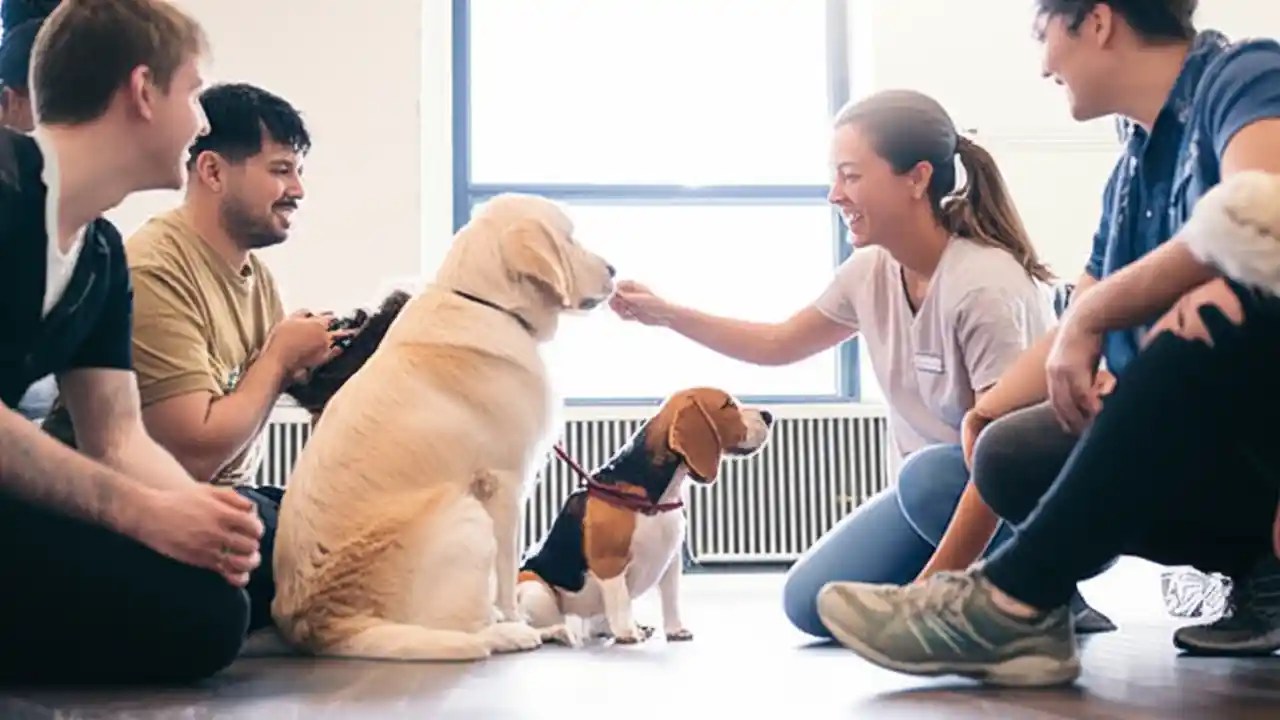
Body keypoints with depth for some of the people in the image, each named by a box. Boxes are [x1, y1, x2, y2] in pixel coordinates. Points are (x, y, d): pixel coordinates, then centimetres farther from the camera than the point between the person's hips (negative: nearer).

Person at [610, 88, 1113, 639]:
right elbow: (778, 344, 14)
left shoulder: (983, 286, -27)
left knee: (931, 476, -38)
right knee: (813, 601, -7)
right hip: (937, 488, 7)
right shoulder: (870, 273, -3)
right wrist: (667, 315, 4)